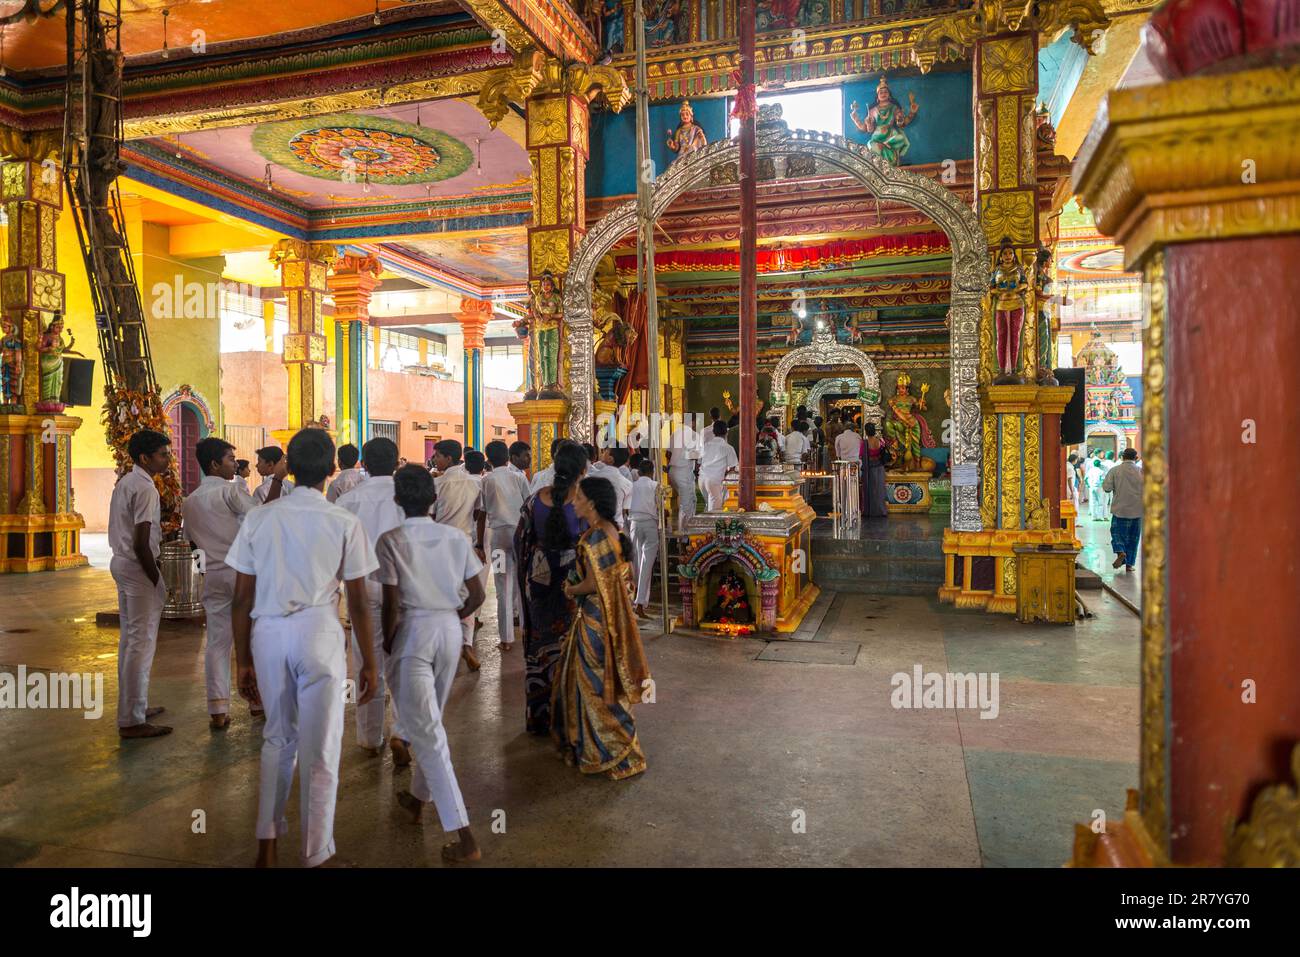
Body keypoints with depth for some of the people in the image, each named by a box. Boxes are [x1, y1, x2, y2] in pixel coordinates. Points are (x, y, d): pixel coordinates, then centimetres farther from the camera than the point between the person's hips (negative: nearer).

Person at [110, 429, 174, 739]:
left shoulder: (125, 482, 12)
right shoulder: (145, 489, -19)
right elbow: (141, 544, -22)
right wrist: (157, 580, -14)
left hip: (121, 562, 10)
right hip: (137, 567, -10)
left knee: (129, 638, 18)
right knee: (141, 643, -4)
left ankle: (133, 706, 30)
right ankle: (132, 720, 2)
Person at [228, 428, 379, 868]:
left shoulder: (258, 519, 3)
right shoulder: (344, 523, -4)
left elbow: (241, 600, 5)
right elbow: (358, 603, -2)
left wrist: (243, 660, 16)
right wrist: (369, 663, 8)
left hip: (267, 633, 3)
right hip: (318, 632, -3)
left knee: (278, 738, 24)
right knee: (320, 748, 11)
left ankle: (267, 842, 28)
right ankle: (317, 854, 23)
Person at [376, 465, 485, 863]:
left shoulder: (390, 540, -9)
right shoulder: (457, 537, 1)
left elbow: (392, 606, -12)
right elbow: (477, 596, 3)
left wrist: (386, 646, 3)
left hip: (413, 632, -4)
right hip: (449, 630, 5)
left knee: (427, 733, -2)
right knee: (430, 722, 24)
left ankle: (465, 837, -6)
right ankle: (418, 797, 42)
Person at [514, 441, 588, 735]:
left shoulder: (536, 499, -5)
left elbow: (521, 539, 5)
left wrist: (524, 572, 19)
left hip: (539, 576, 4)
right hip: (573, 578, -3)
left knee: (539, 642, 16)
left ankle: (537, 716, 27)